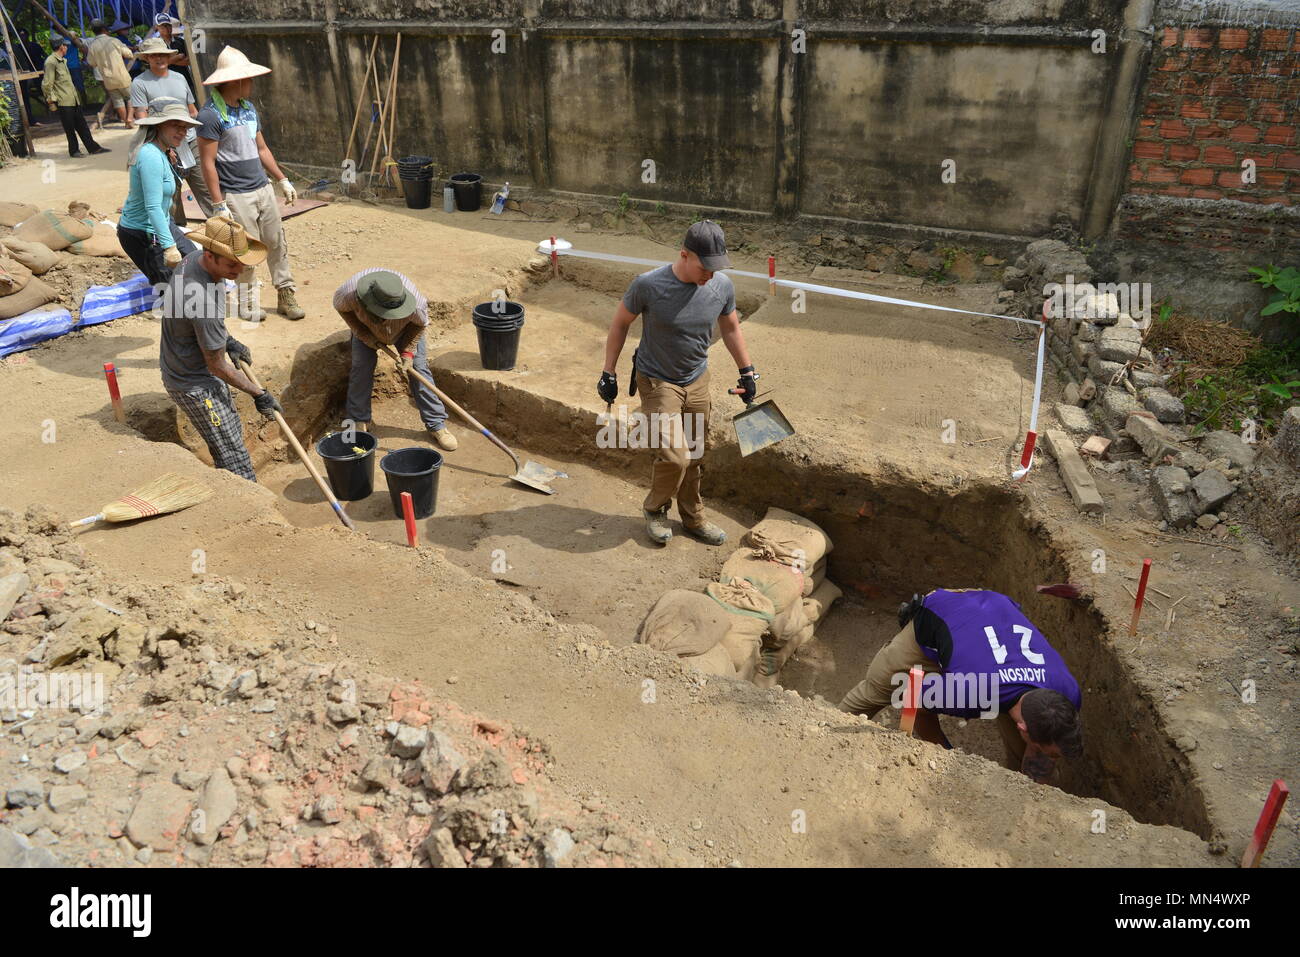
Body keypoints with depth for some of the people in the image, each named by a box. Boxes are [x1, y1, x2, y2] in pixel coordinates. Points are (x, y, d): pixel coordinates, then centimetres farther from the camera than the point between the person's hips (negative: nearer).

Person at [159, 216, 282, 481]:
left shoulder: (194, 258, -8)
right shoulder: (204, 300, -36)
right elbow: (219, 367, -23)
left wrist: (228, 341, 10)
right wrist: (259, 394, -13)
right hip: (195, 385, -10)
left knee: (232, 431, 24)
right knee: (234, 458, -6)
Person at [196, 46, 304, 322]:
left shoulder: (249, 108, 12)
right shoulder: (210, 115, -13)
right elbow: (207, 163, -14)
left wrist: (283, 180, 18)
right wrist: (219, 205, -16)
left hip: (263, 189, 7)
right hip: (236, 196, -7)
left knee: (277, 244, 9)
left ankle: (286, 296, 19)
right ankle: (248, 303, 14)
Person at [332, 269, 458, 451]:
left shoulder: (415, 303, -43)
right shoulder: (351, 292, -42)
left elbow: (421, 323, -17)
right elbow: (341, 307, -16)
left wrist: (408, 352, -22)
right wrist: (364, 335, -20)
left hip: (406, 329, -1)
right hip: (366, 327, 1)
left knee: (418, 367, -8)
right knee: (361, 368, -9)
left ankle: (437, 424, -3)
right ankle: (359, 422, 7)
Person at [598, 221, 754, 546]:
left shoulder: (722, 286, -10)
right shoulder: (648, 285, -22)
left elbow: (730, 328, 9)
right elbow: (620, 324, -7)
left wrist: (747, 372, 12)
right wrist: (609, 373, -5)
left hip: (697, 382, 5)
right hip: (657, 382, -4)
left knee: (694, 457, 14)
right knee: (674, 456, -14)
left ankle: (693, 518, 35)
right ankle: (655, 510, 15)